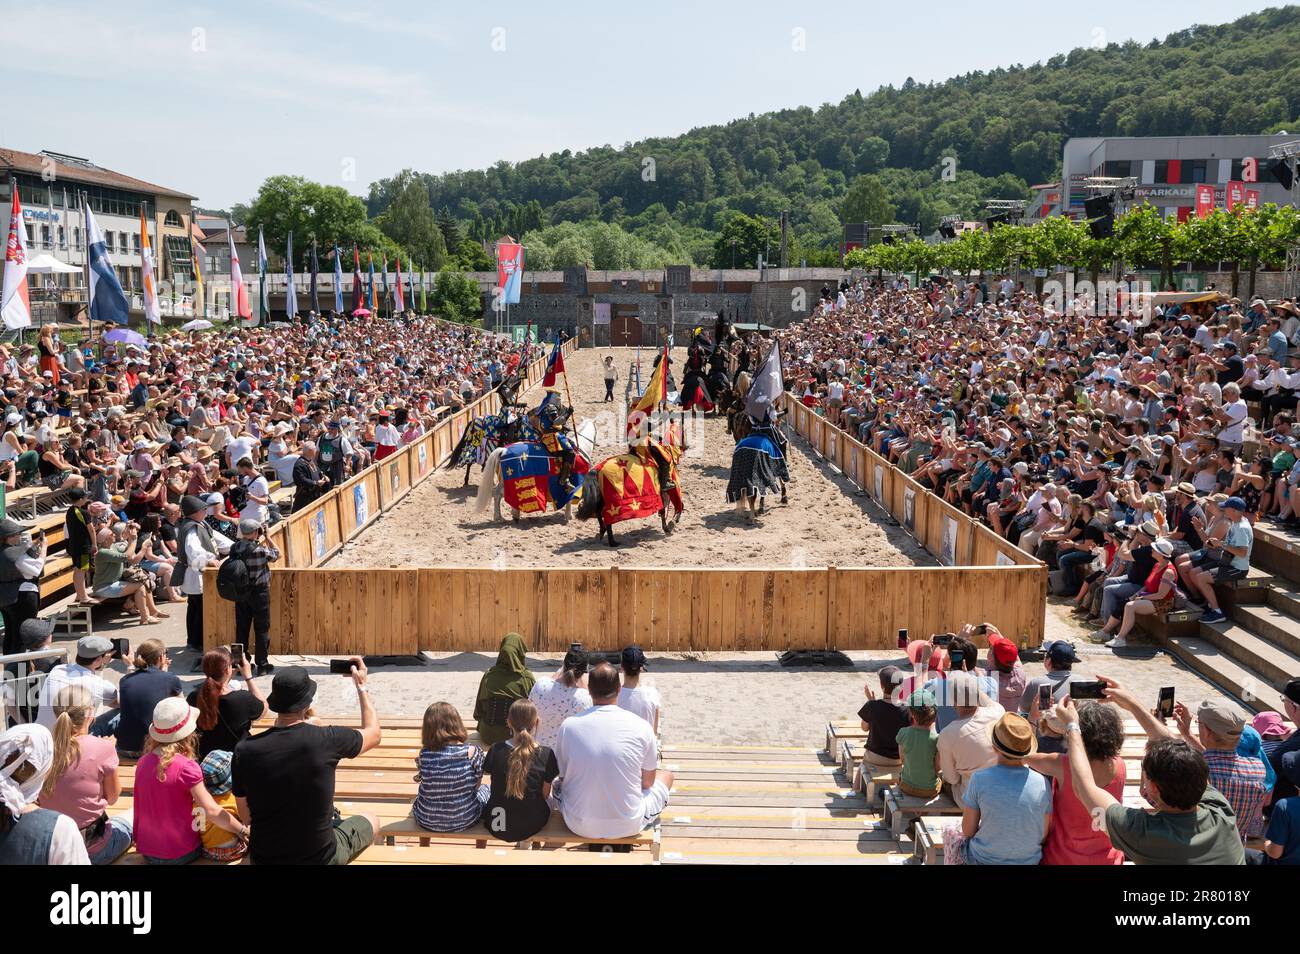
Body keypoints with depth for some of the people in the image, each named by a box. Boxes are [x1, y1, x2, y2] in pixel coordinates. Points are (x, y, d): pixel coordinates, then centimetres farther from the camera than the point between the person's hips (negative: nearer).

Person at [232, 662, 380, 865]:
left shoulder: (244, 751, -16)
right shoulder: (327, 740, -22)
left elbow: (246, 816, -2)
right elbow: (374, 733, 1)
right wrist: (362, 686, 11)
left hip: (263, 858, 3)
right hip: (319, 858, -3)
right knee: (371, 821, 27)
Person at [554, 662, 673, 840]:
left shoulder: (569, 725, -11)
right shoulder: (642, 727, -13)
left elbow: (563, 776, 2)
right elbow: (648, 782, -1)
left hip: (579, 826, 2)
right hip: (628, 826, -1)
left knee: (558, 783, 33)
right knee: (666, 775, 25)